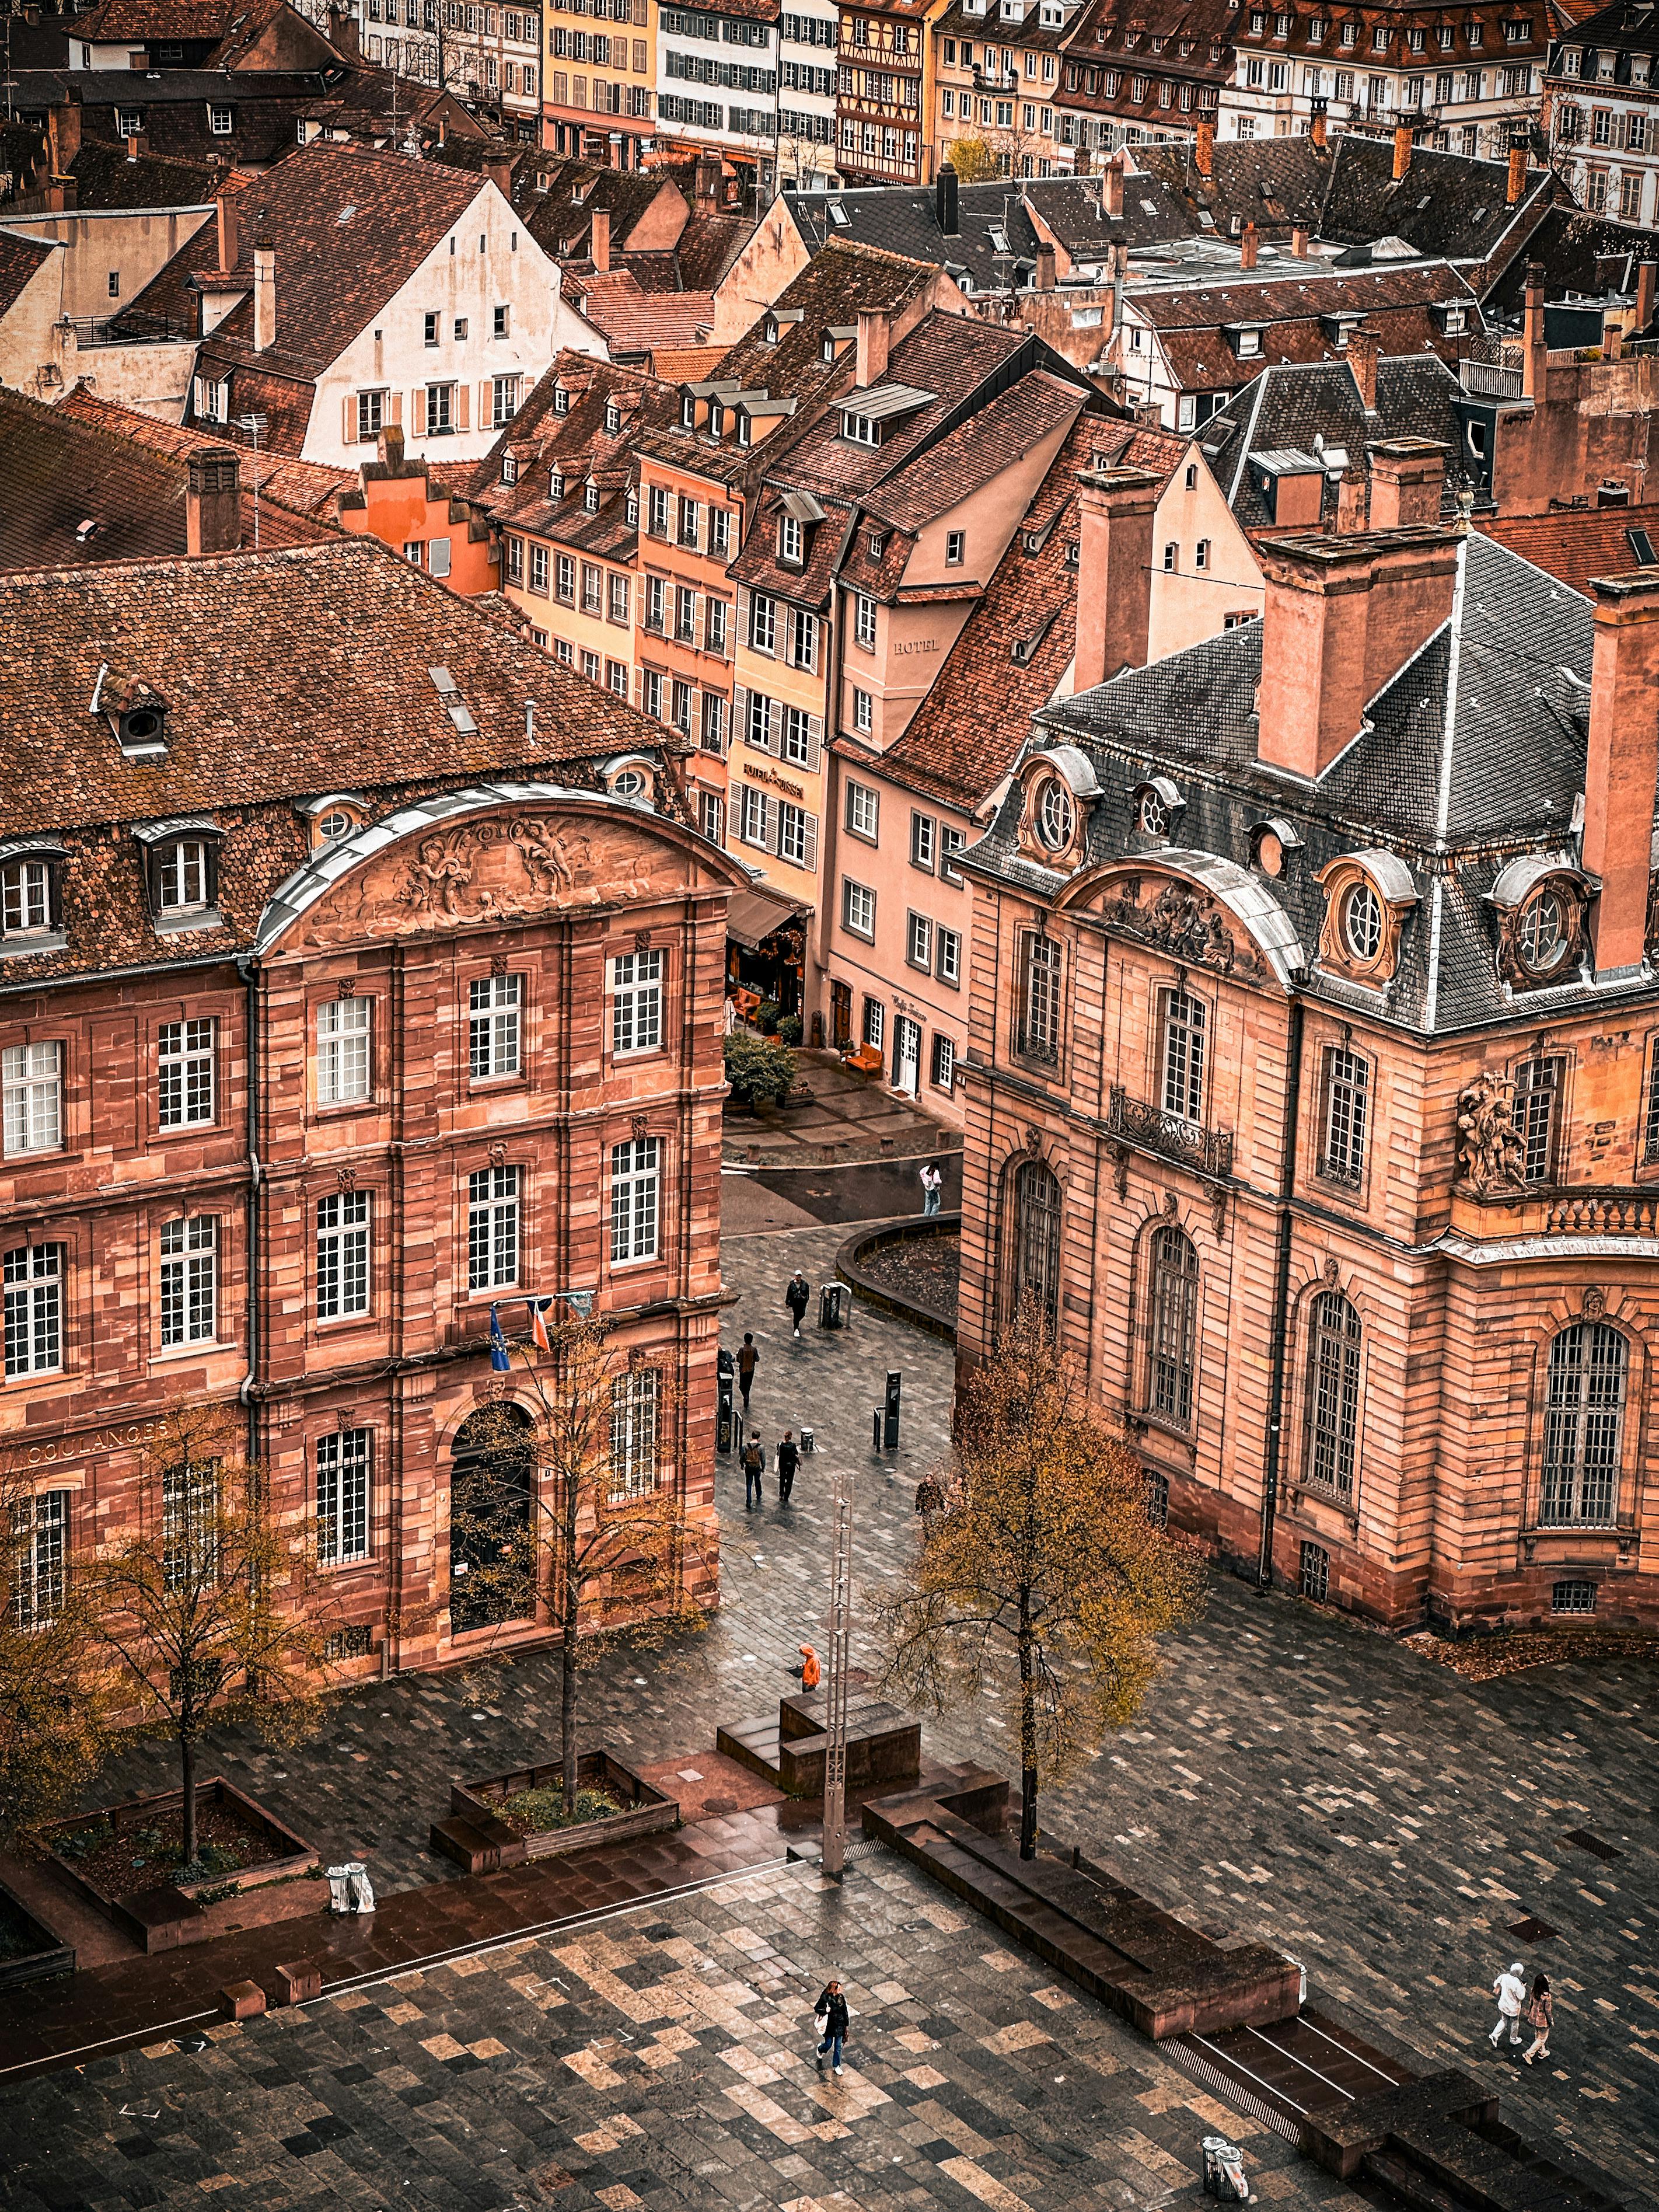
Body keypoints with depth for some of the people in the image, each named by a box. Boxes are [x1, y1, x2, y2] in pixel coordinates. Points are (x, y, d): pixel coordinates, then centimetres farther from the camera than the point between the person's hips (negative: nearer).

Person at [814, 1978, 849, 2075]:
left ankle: (837, 2066, 24)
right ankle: (820, 2049, 49)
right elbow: (816, 2008, -8)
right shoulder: (825, 1998, -18)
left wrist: (846, 2025, 9)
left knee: (838, 2047, 9)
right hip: (829, 2025, -3)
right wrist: (825, 2011, -27)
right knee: (828, 2044, 12)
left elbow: (845, 2012, 4)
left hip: (840, 2025, 3)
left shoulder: (841, 1998, -6)